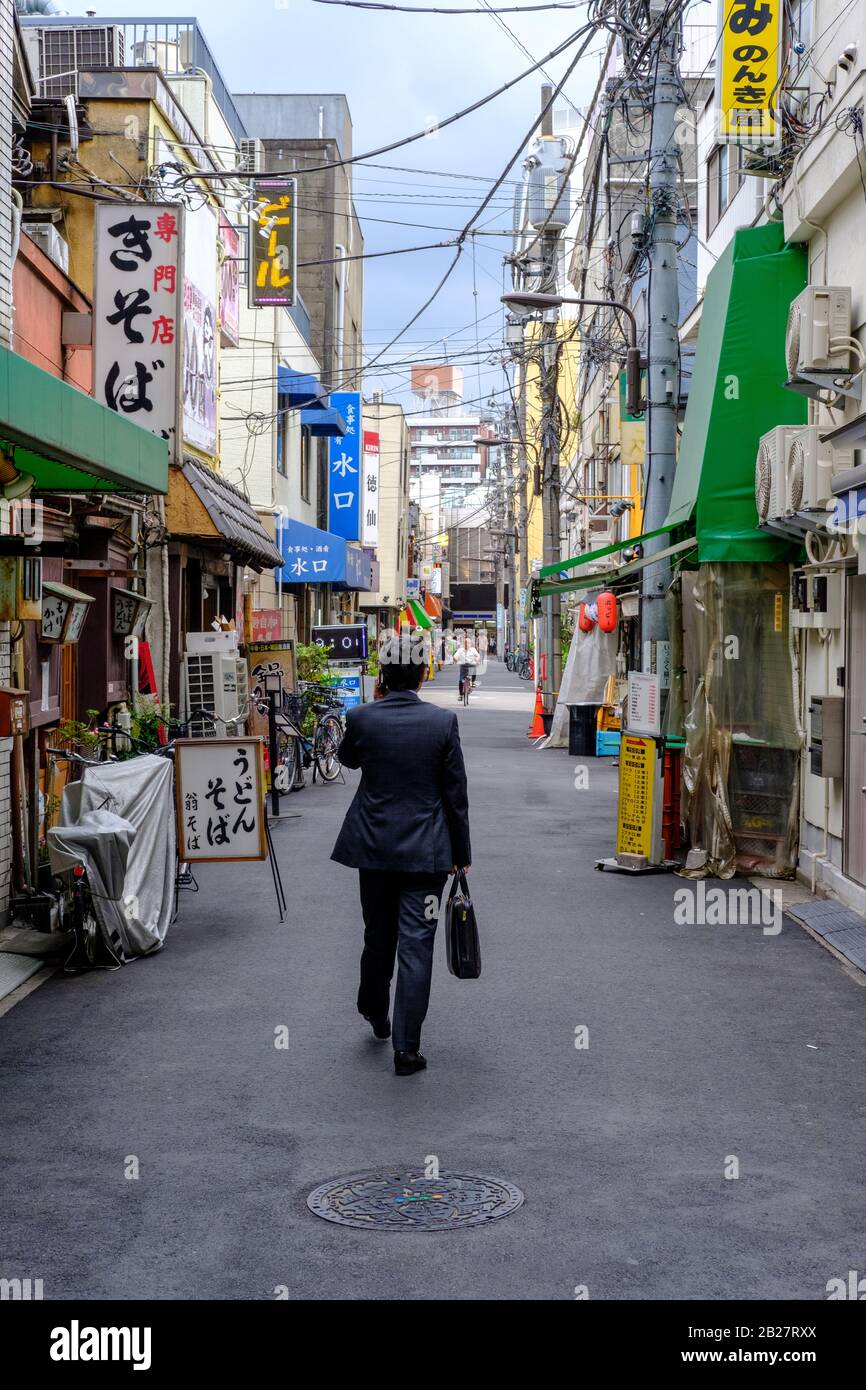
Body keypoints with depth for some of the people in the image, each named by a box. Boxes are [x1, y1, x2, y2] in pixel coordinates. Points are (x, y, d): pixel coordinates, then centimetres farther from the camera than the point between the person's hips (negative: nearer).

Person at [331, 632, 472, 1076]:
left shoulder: (361, 718, -8)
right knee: (416, 945, 1)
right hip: (425, 851, -2)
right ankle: (406, 1047, 1)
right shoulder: (442, 722, -10)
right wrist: (462, 851, 5)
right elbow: (456, 794, -5)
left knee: (378, 936, 21)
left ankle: (375, 1015, 42)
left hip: (374, 847, 2)